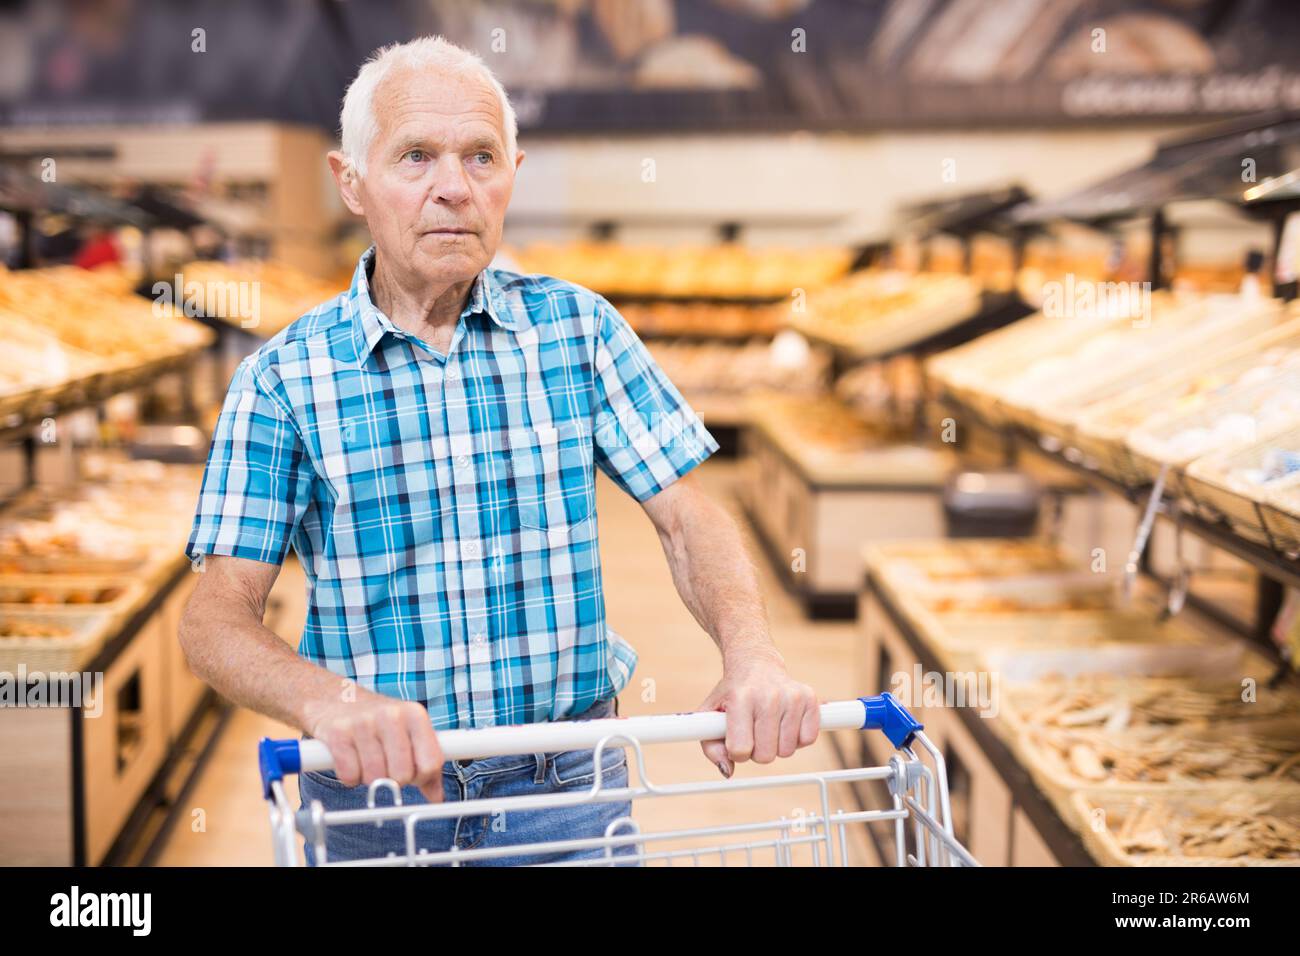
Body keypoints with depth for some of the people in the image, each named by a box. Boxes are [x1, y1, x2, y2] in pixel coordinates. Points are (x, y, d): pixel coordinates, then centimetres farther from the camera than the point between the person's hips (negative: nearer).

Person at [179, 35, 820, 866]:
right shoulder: (285, 377, -6)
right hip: (371, 794, 0)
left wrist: (753, 657, -22)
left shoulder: (578, 328, -1)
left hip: (566, 787, 1)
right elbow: (218, 618, -10)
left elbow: (688, 516, -3)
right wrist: (331, 701, -31)